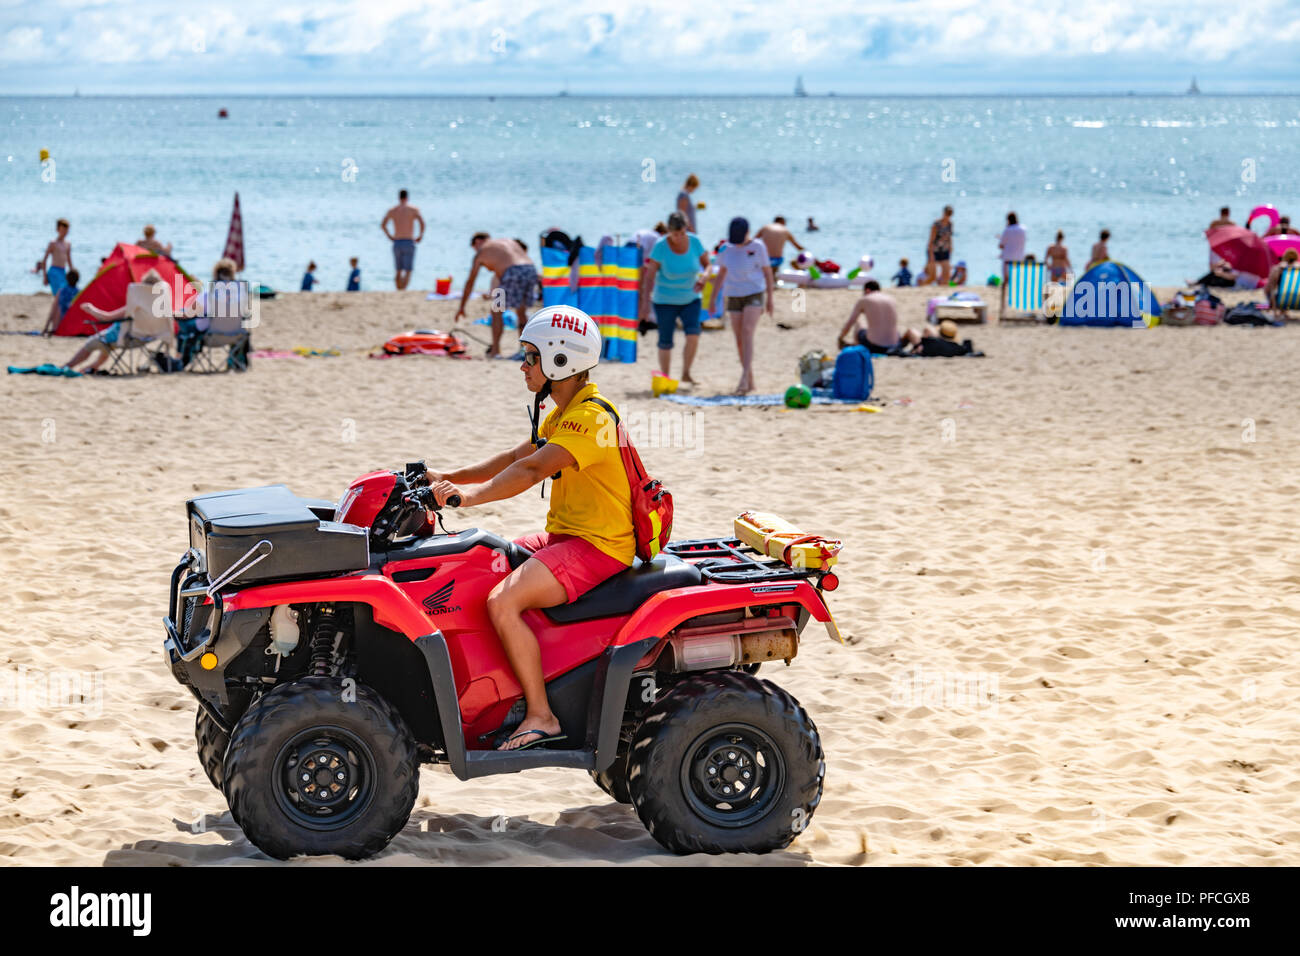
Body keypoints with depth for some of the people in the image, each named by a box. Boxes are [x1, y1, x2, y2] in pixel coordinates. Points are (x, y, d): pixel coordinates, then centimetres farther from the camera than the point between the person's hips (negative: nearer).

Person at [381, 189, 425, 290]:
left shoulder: (392, 210, 8)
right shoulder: (413, 209, -1)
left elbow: (382, 225, 3)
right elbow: (422, 222, -13)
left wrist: (389, 235, 16)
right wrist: (420, 235, 2)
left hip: (396, 243, 3)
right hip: (409, 243, -3)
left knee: (398, 271, 15)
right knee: (408, 271, -5)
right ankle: (403, 291, -28)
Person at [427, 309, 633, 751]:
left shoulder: (591, 416, -19)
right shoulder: (564, 413, 15)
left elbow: (532, 469, -29)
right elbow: (516, 456, 18)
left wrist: (471, 495, -33)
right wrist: (453, 477, 8)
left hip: (599, 547, -11)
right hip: (564, 534, 11)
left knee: (502, 602, -27)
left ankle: (541, 717, -22)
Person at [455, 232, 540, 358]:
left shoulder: (481, 252, 17)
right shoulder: (510, 241, 32)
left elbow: (470, 282, 20)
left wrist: (462, 307, 26)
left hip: (513, 273, -6)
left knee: (497, 312, 7)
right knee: (521, 311, 22)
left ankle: (495, 351, 3)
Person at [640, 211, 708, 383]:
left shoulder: (694, 242, -9)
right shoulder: (660, 247, -17)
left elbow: (707, 264, 1)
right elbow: (649, 275, -15)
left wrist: (703, 279, -21)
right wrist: (646, 302, -23)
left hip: (690, 299, 2)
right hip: (665, 301, -2)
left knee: (693, 335, -16)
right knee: (666, 342, 1)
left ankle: (686, 373, 2)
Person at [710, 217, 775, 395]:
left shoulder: (758, 247, -3)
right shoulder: (727, 249, 6)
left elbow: (767, 272, 3)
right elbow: (721, 274, 14)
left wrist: (769, 298, 2)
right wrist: (713, 299, 12)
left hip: (754, 294, -4)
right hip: (734, 296, 4)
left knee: (747, 334, -20)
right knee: (739, 340, 3)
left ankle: (744, 379, -27)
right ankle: (750, 382, 12)